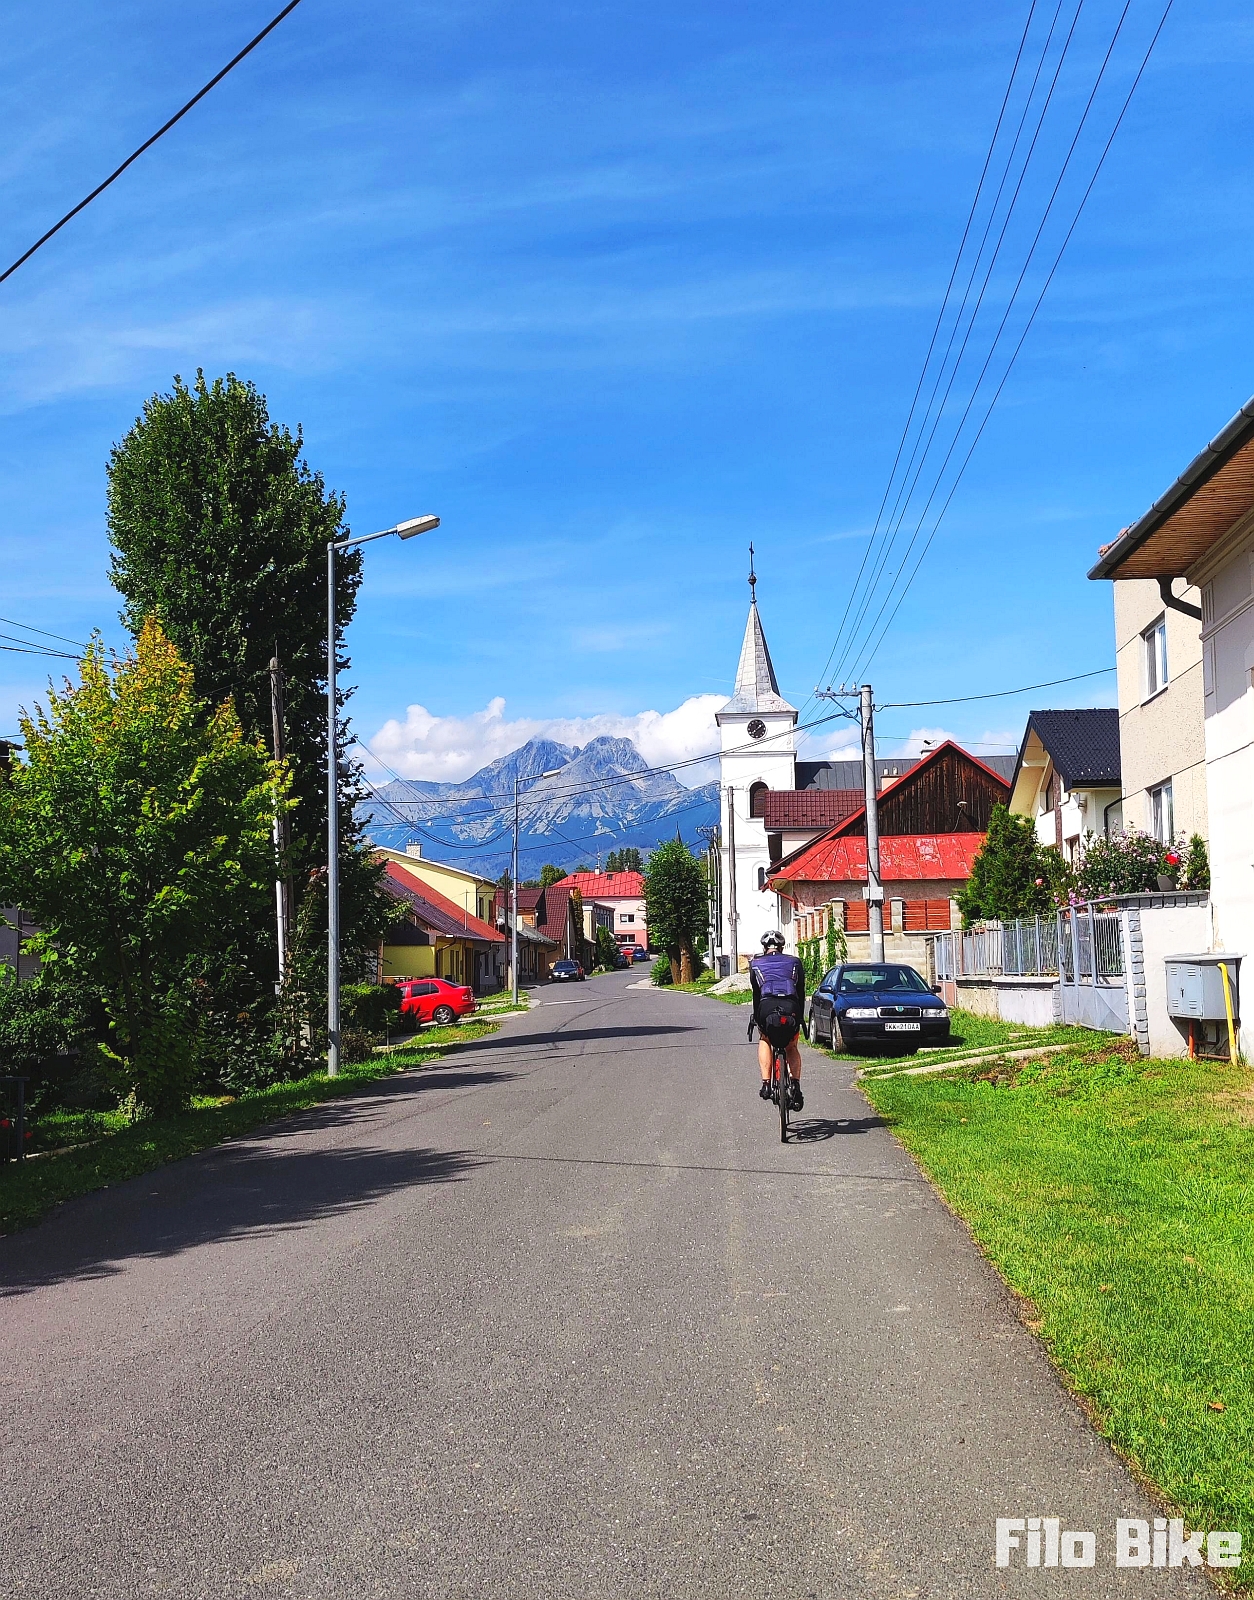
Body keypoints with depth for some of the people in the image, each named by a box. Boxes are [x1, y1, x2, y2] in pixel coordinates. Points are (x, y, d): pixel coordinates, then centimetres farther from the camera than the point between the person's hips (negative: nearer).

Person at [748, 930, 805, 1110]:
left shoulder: (756, 963, 24)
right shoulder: (794, 962, 26)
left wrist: (756, 1018, 36)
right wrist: (799, 1018, 35)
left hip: (767, 1008, -1)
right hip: (791, 1009, 1)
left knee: (764, 1040, 30)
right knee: (792, 1047, 27)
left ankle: (766, 1084, 14)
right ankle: (796, 1086, 7)